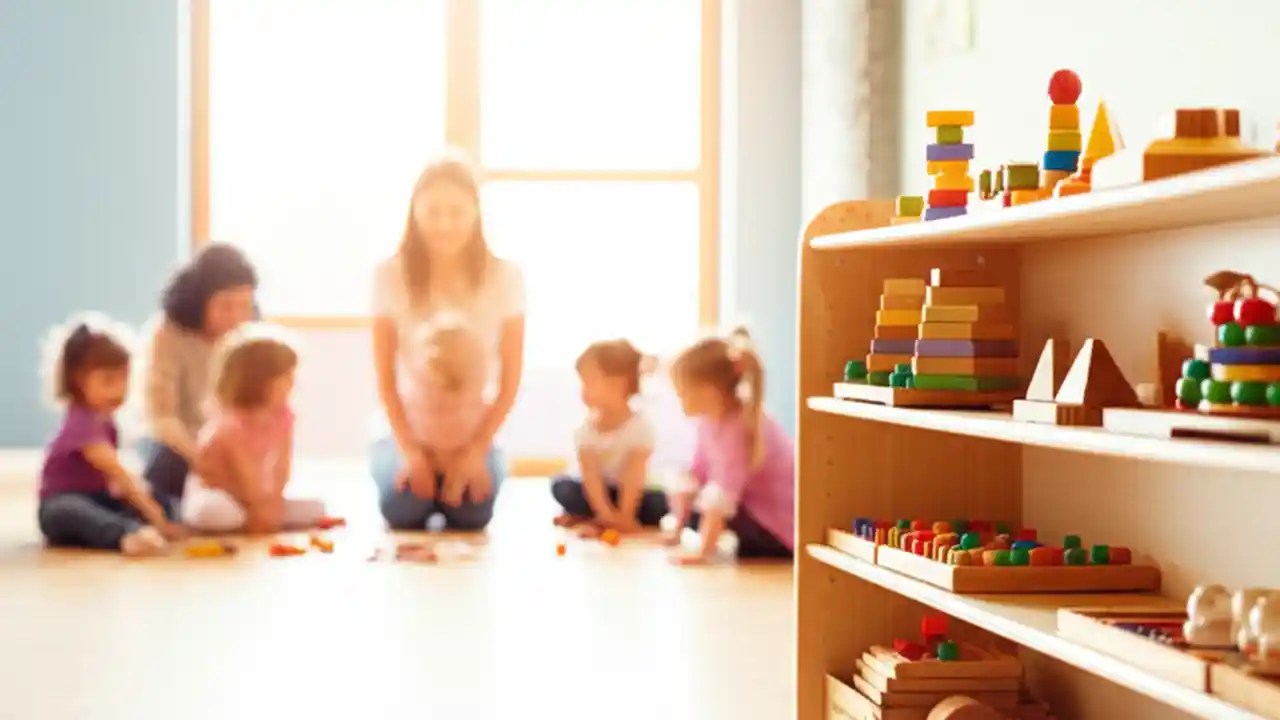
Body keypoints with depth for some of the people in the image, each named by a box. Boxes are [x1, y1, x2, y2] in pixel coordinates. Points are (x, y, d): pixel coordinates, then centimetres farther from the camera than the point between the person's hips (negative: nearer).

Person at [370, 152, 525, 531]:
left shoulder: (504, 276, -9)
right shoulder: (391, 274, -10)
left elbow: (510, 378, -5)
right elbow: (385, 373, -7)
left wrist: (477, 448, -13)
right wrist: (407, 448, -15)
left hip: (472, 433, 0)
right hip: (410, 429, 0)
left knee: (471, 515, -25)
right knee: (403, 510, -25)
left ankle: (467, 471, 13)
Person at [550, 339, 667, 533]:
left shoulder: (640, 426, -19)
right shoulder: (586, 430, -10)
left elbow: (633, 479, -26)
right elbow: (591, 476, -21)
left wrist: (624, 517, -34)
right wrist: (606, 513, -35)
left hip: (627, 494, -1)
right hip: (601, 494, 1)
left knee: (659, 502, -32)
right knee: (562, 487, -23)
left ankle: (589, 518, -23)